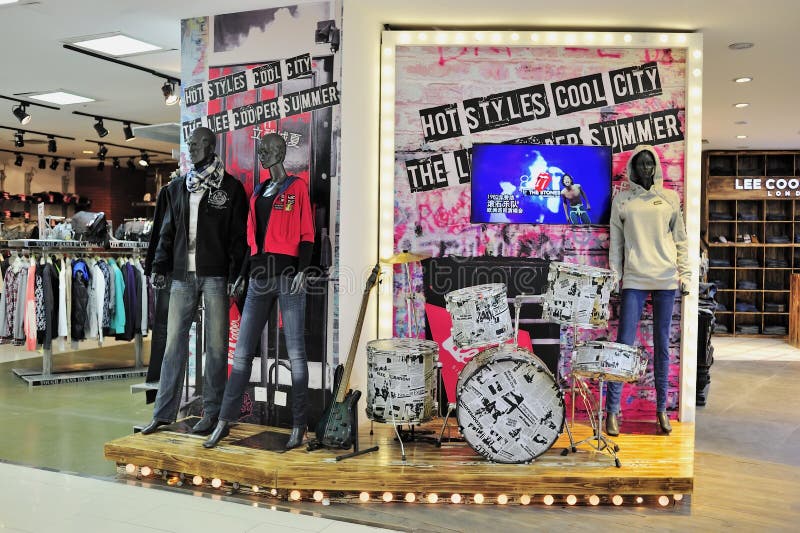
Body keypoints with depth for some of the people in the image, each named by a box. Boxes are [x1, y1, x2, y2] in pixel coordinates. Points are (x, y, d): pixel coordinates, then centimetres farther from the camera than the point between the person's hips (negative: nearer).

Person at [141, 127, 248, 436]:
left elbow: (238, 236, -2)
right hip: (183, 275, 4)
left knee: (216, 345, 1)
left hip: (215, 276, -4)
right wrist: (160, 267, 5)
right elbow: (168, 232, 17)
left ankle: (212, 413, 10)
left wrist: (235, 276, -10)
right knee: (174, 343, 5)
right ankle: (163, 413, 12)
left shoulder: (230, 187, 2)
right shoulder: (177, 188, 15)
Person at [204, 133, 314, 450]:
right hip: (260, 277, 6)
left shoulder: (297, 187, 1)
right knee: (242, 351, 5)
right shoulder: (258, 193, 19)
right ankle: (225, 422, 11)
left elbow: (306, 235, -4)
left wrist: (302, 271, -15)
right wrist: (243, 275, 18)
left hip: (288, 275, -6)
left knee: (295, 353, -1)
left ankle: (298, 426, 7)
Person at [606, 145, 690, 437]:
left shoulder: (670, 198, 9)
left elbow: (681, 240, 11)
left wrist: (685, 275, 4)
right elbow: (615, 243, 6)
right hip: (634, 280, -1)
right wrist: (614, 278, 1)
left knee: (662, 345, 7)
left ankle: (662, 408, 17)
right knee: (624, 343, -5)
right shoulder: (622, 199, 6)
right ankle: (612, 410, 2)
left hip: (666, 280, 2)